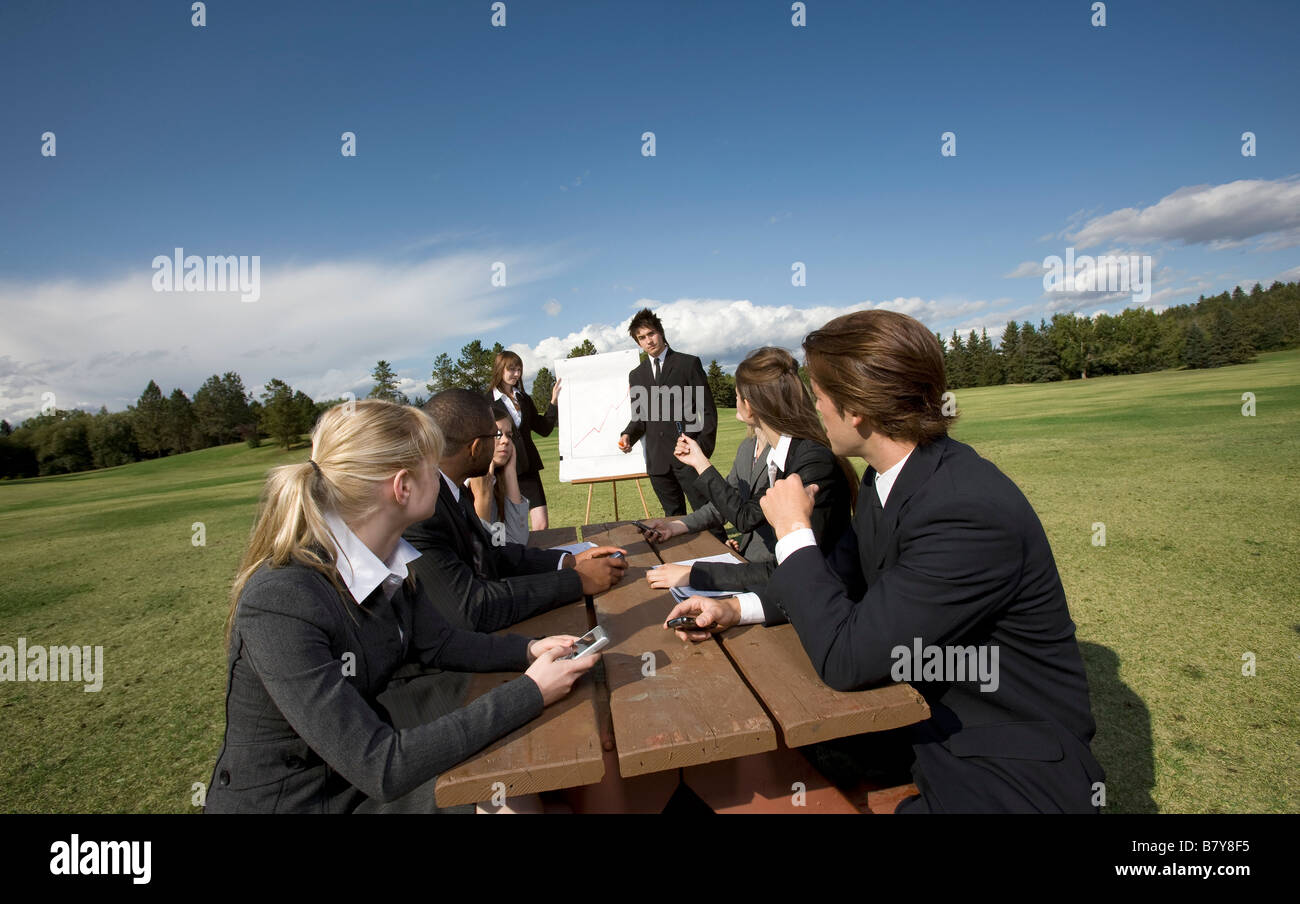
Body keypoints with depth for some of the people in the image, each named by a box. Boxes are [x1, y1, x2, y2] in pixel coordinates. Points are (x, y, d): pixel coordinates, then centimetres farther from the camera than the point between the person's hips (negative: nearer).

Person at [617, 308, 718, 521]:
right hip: (657, 461, 4)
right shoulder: (636, 375, 16)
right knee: (674, 518, 10)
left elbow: (707, 410, 0)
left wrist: (703, 448, -9)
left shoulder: (689, 363, 3)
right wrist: (628, 435, -4)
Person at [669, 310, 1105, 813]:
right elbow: (843, 578, 10)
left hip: (1012, 770, -7)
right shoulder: (888, 476, -5)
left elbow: (844, 659, -29)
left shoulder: (971, 512, -32)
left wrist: (793, 530, -19)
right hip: (926, 715, 7)